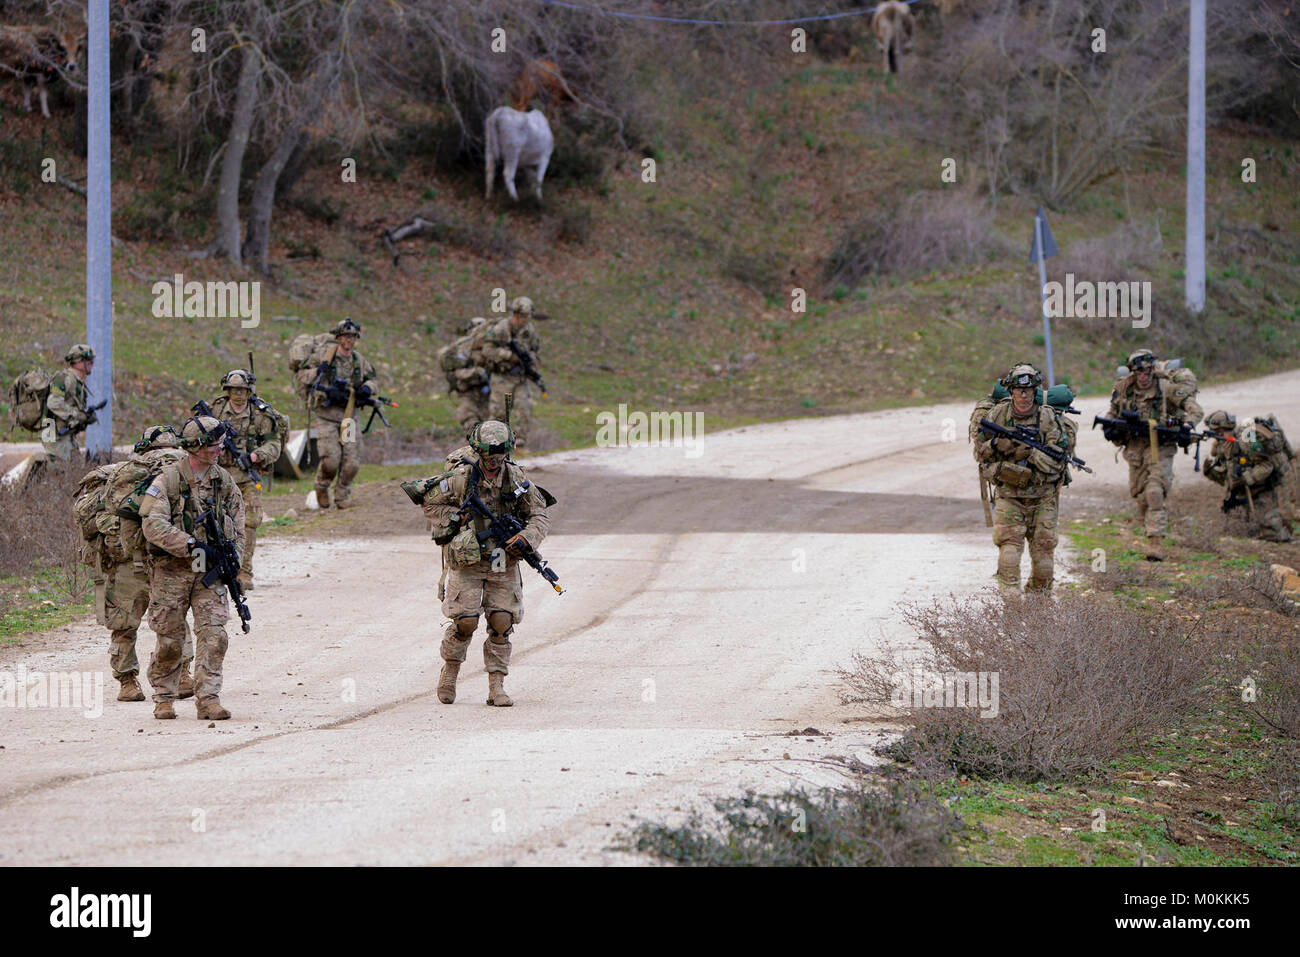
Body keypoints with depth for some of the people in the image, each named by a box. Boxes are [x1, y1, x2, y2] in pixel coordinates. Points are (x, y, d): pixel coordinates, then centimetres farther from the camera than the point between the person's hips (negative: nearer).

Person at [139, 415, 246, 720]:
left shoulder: (225, 481, 7)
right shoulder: (168, 480, -9)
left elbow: (237, 526, 16)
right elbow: (153, 525, -19)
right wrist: (193, 545, -24)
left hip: (209, 571, 3)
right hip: (171, 571, -3)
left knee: (214, 634, -10)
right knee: (170, 640, 2)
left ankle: (208, 699, -8)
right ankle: (163, 698, 19)